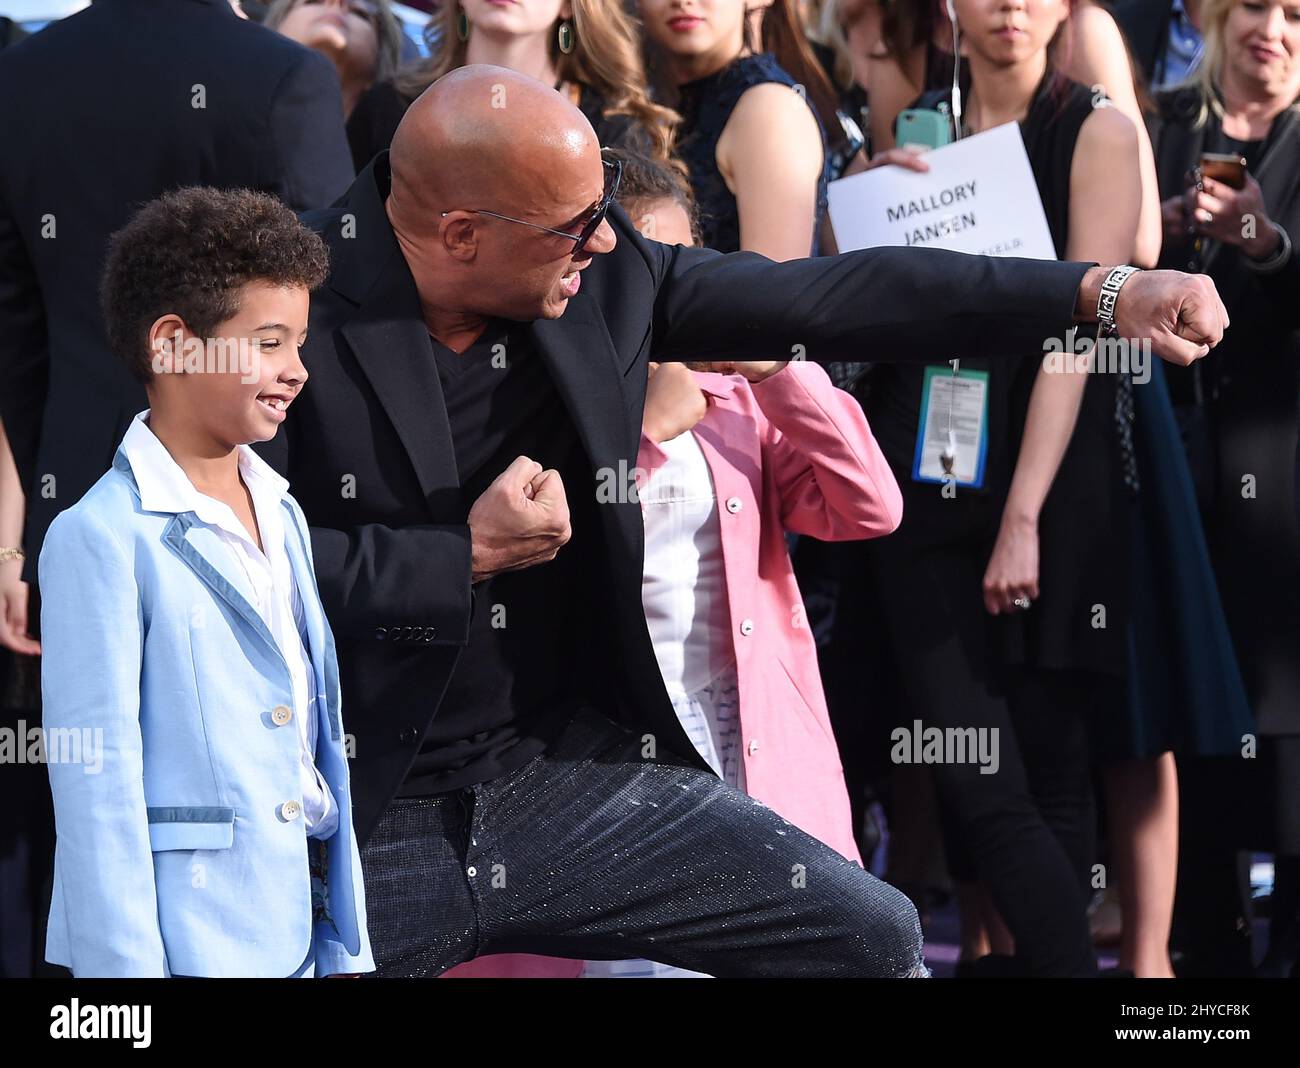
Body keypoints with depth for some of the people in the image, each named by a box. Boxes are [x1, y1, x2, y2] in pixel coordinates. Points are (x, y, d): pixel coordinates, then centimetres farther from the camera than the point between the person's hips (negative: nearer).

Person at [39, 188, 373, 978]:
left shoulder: (282, 515, 12)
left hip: (293, 933, 7)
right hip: (185, 941, -7)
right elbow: (97, 781, -13)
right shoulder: (101, 539, -12)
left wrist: (344, 942, 13)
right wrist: (126, 967, -16)